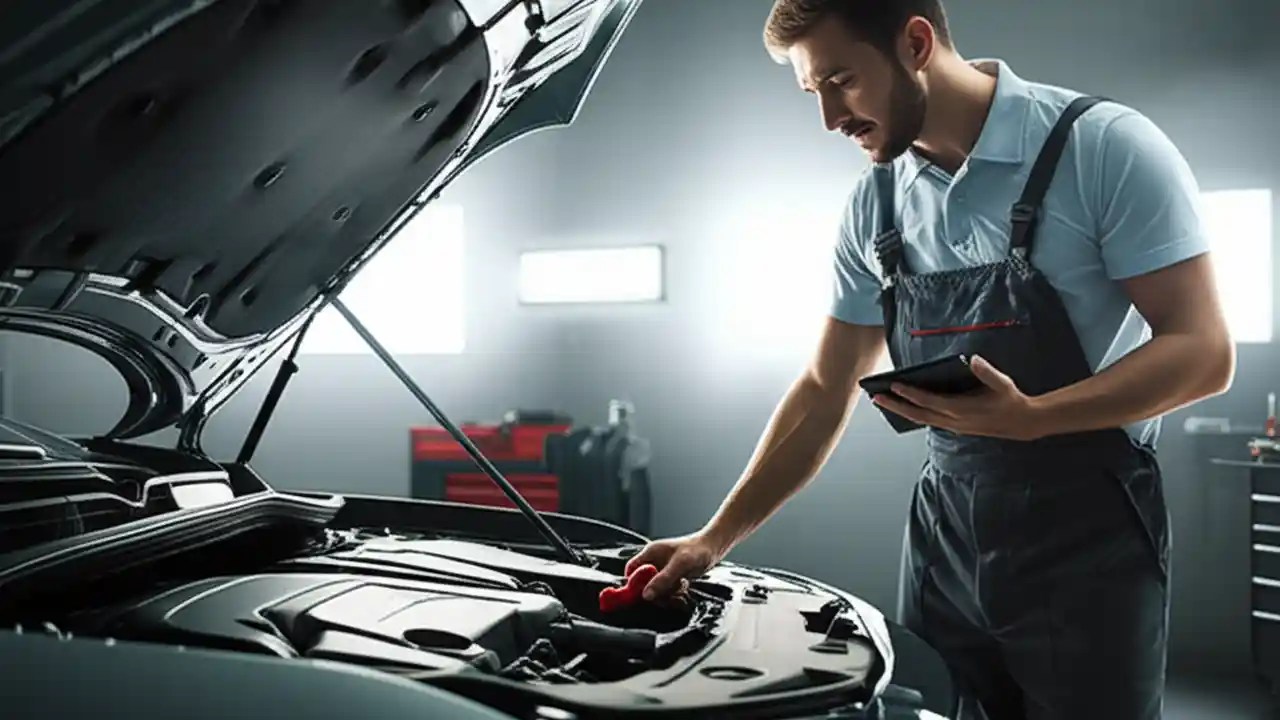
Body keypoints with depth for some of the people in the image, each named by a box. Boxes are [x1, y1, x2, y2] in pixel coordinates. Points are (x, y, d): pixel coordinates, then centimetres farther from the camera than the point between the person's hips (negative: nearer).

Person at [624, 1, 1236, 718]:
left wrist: (1027, 417, -28)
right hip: (946, 530, 5)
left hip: (1087, 532, -4)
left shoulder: (1105, 146, -12)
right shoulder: (876, 202, 4)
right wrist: (715, 539, 6)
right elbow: (825, 393, 9)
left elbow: (1203, 351, -13)